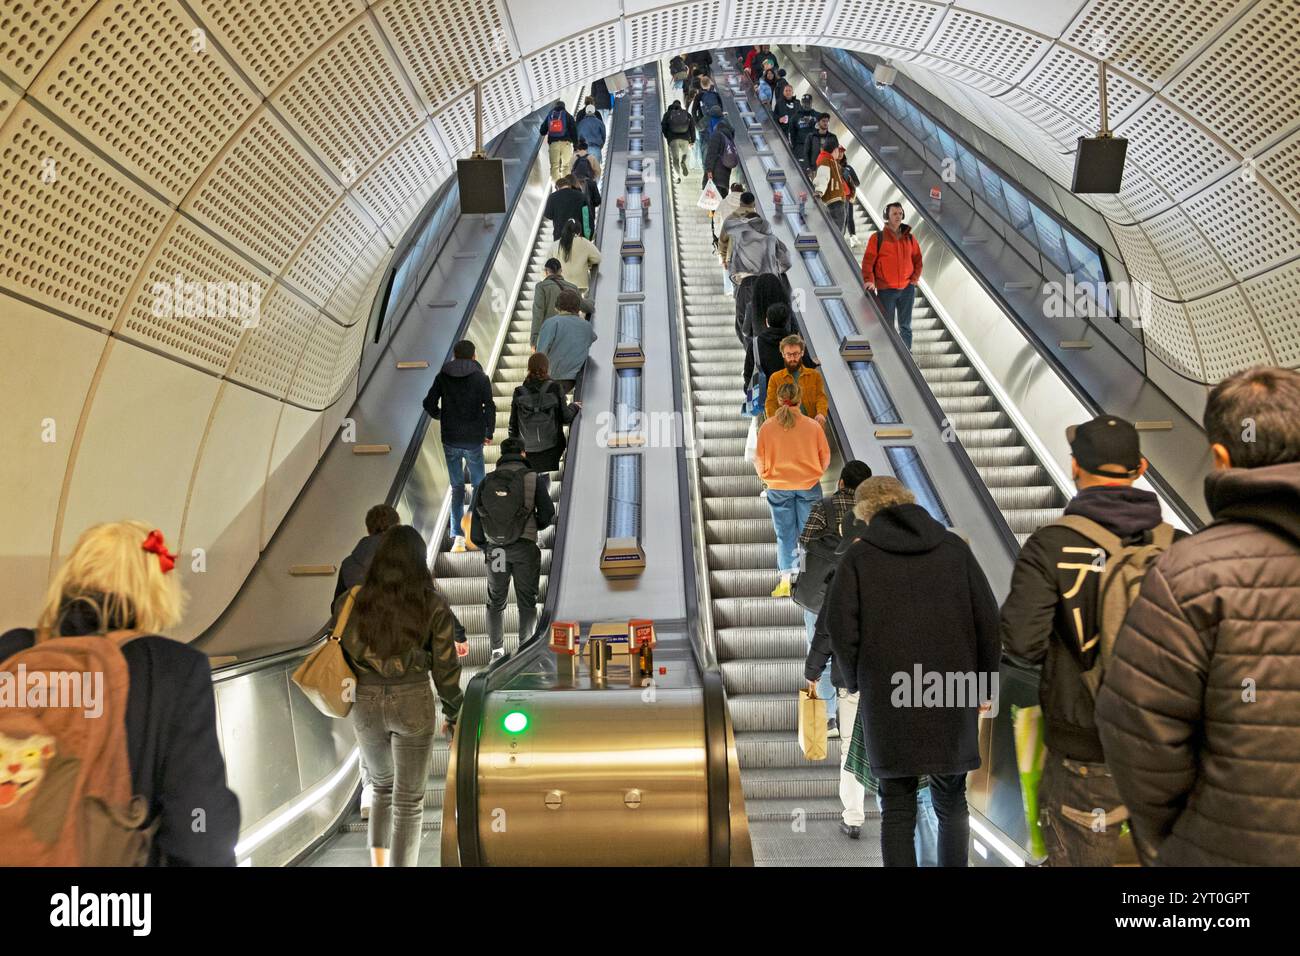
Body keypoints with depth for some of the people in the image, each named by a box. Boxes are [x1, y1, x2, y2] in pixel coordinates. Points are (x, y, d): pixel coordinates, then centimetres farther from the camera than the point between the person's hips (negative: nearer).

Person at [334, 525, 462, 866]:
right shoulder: (433, 606, -10)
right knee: (408, 801, 10)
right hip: (413, 704, -3)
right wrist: (453, 713, 7)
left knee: (383, 787, 25)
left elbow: (342, 656, 1)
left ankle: (378, 863, 20)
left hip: (366, 705, 3)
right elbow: (445, 667, -6)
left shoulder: (353, 601, -4)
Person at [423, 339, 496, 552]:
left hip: (450, 440, 2)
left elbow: (429, 403, 2)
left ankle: (458, 536, 7)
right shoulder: (481, 378, -5)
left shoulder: (442, 377, 1)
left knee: (457, 487, 12)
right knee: (478, 483, 13)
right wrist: (489, 433, 4)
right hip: (474, 440, -2)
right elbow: (490, 408, -10)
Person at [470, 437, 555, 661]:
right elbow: (547, 514, -5)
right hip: (525, 547, -2)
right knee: (527, 602, 7)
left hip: (495, 548, 3)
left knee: (495, 602, 14)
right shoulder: (533, 477, -1)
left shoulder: (487, 481, 8)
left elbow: (476, 519, 7)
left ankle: (497, 651, 13)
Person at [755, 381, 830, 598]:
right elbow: (825, 457, 2)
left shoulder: (767, 426, -8)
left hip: (778, 488, 0)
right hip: (809, 486, 0)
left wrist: (764, 474, 19)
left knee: (785, 534, 8)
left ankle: (785, 581, 5)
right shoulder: (813, 426, -7)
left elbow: (760, 460, -2)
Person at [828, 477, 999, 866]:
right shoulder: (954, 547, 5)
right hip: (952, 694, 2)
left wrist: (856, 681, 9)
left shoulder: (858, 556, -2)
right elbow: (987, 618, 3)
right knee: (951, 802, 17)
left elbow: (841, 627, -7)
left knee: (897, 808, 8)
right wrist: (985, 685, 10)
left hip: (888, 698, -2)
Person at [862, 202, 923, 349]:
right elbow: (868, 261, -8)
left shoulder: (910, 238, 8)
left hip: (907, 289, 3)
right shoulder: (878, 238, -4)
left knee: (905, 326, 9)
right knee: (887, 327, 3)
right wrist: (869, 280, -20)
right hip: (885, 290, -3)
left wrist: (915, 278, 1)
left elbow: (917, 259, 14)